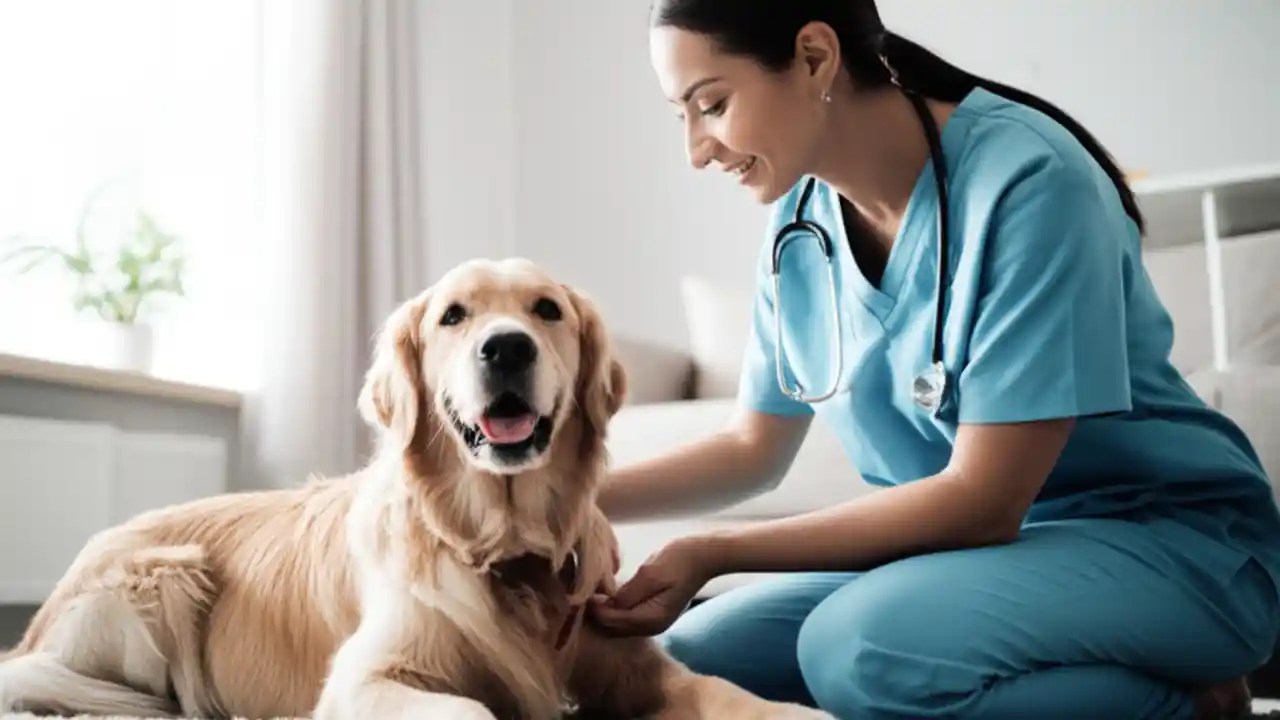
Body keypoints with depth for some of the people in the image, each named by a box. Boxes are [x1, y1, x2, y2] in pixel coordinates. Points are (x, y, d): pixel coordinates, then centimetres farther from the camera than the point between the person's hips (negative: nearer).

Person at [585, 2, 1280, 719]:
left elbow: (984, 499, -23)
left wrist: (711, 553, -22)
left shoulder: (1026, 180, -22)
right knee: (684, 661, -6)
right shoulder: (800, 224, -1)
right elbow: (752, 451, 10)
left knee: (861, 648, -33)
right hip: (977, 540, 8)